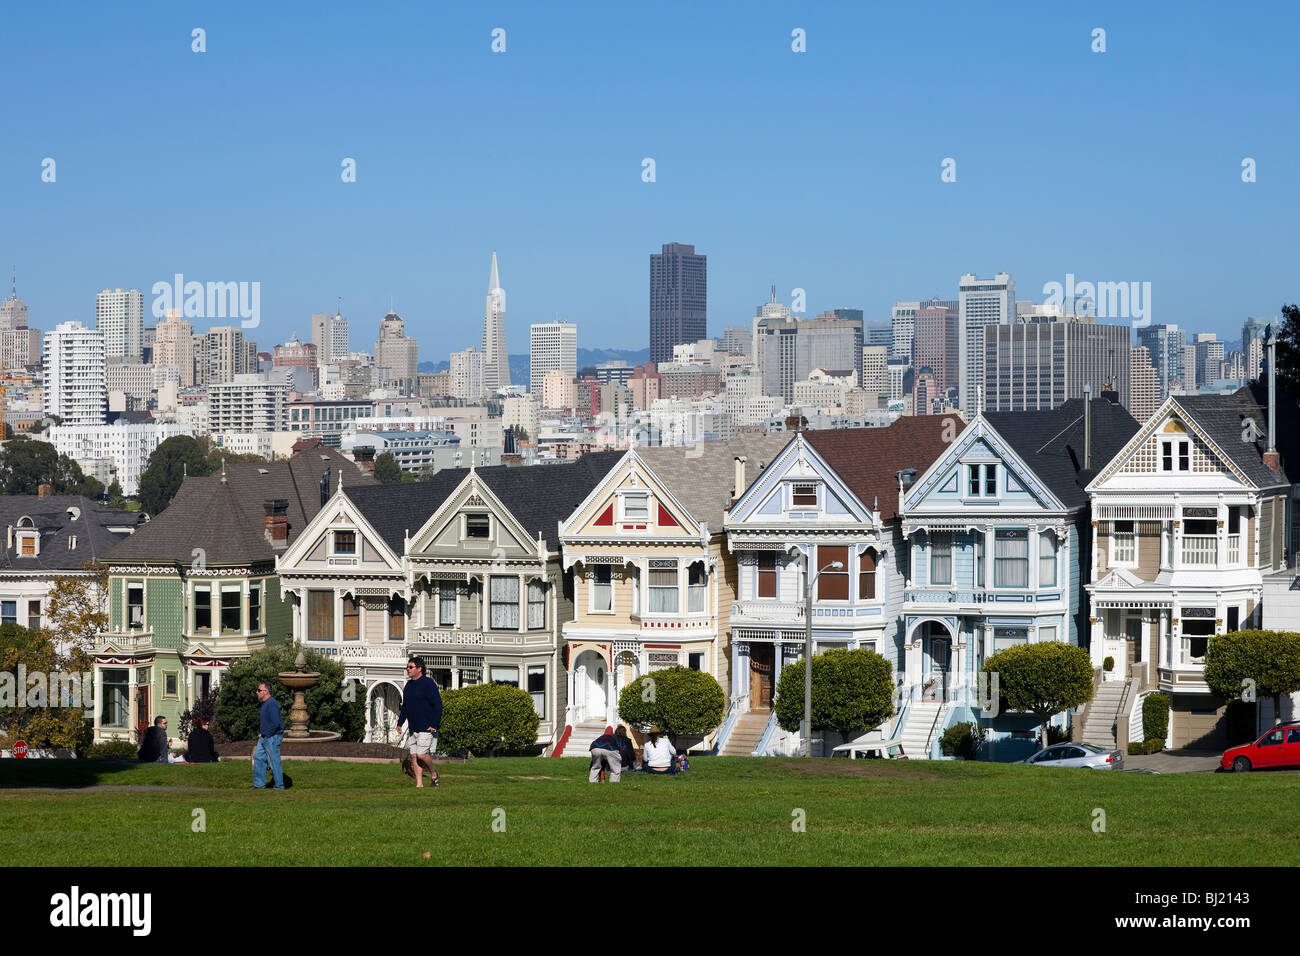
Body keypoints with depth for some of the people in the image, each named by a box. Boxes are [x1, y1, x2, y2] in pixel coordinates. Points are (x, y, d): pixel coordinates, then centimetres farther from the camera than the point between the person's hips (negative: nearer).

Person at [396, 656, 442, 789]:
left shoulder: (428, 683, -9)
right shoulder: (408, 685, 15)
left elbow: (438, 704, -12)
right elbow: (405, 707, 25)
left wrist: (434, 725, -17)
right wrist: (400, 722, 17)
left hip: (426, 727, -8)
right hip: (413, 728, 8)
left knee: (421, 754, -15)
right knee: (414, 756, 3)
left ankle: (433, 773, 9)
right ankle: (419, 783, 7)